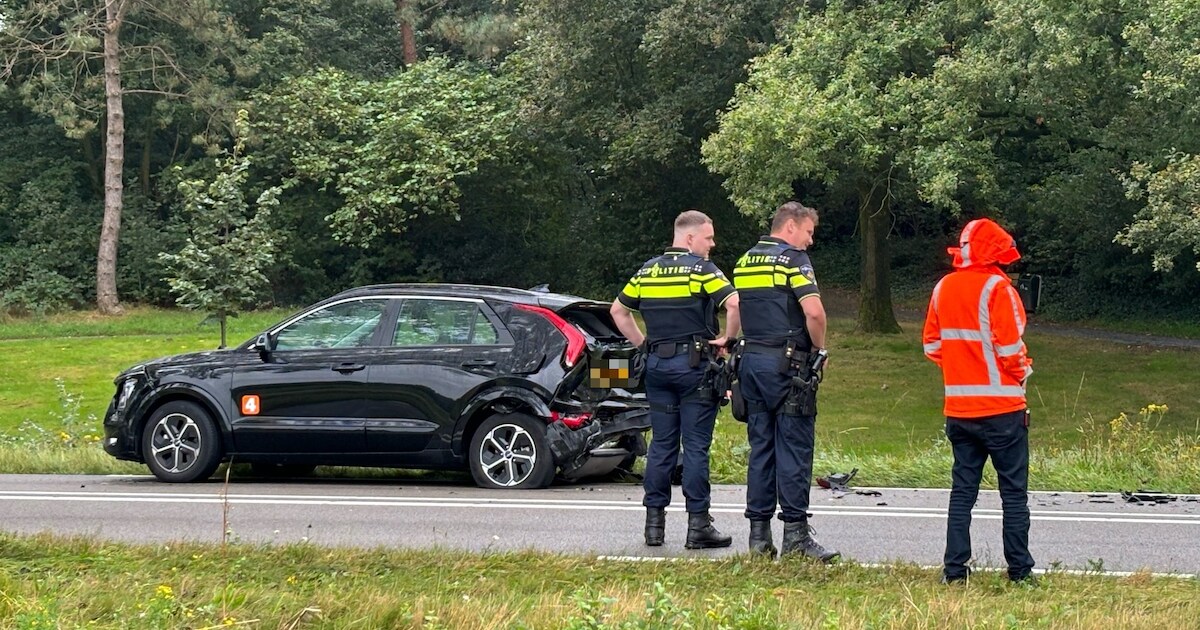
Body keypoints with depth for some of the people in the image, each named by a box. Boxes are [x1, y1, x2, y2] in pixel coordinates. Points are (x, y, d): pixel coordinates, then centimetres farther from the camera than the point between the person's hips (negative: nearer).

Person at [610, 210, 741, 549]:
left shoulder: (648, 270, 11)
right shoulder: (701, 269, -8)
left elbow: (618, 310, 18)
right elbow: (735, 304, -20)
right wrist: (727, 338, -7)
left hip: (657, 364, 5)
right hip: (694, 364, -5)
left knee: (661, 445, 10)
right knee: (696, 447, -2)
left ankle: (654, 521, 11)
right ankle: (698, 524, -1)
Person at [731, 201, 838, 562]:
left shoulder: (744, 262, 15)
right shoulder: (793, 260, -8)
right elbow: (814, 312, -19)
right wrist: (820, 348, -4)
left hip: (750, 359, 7)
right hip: (787, 364, -7)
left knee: (760, 447, 10)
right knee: (794, 449, -5)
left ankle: (758, 532, 10)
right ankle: (795, 533, -6)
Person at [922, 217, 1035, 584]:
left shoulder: (943, 289, 7)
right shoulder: (997, 289, -12)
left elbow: (932, 346, 11)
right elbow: (1010, 347, -14)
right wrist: (1022, 372, 5)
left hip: (959, 408, 5)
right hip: (1002, 407, -5)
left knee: (962, 489, 10)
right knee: (1014, 491, 3)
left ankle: (954, 568, 6)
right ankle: (1019, 570, 4)